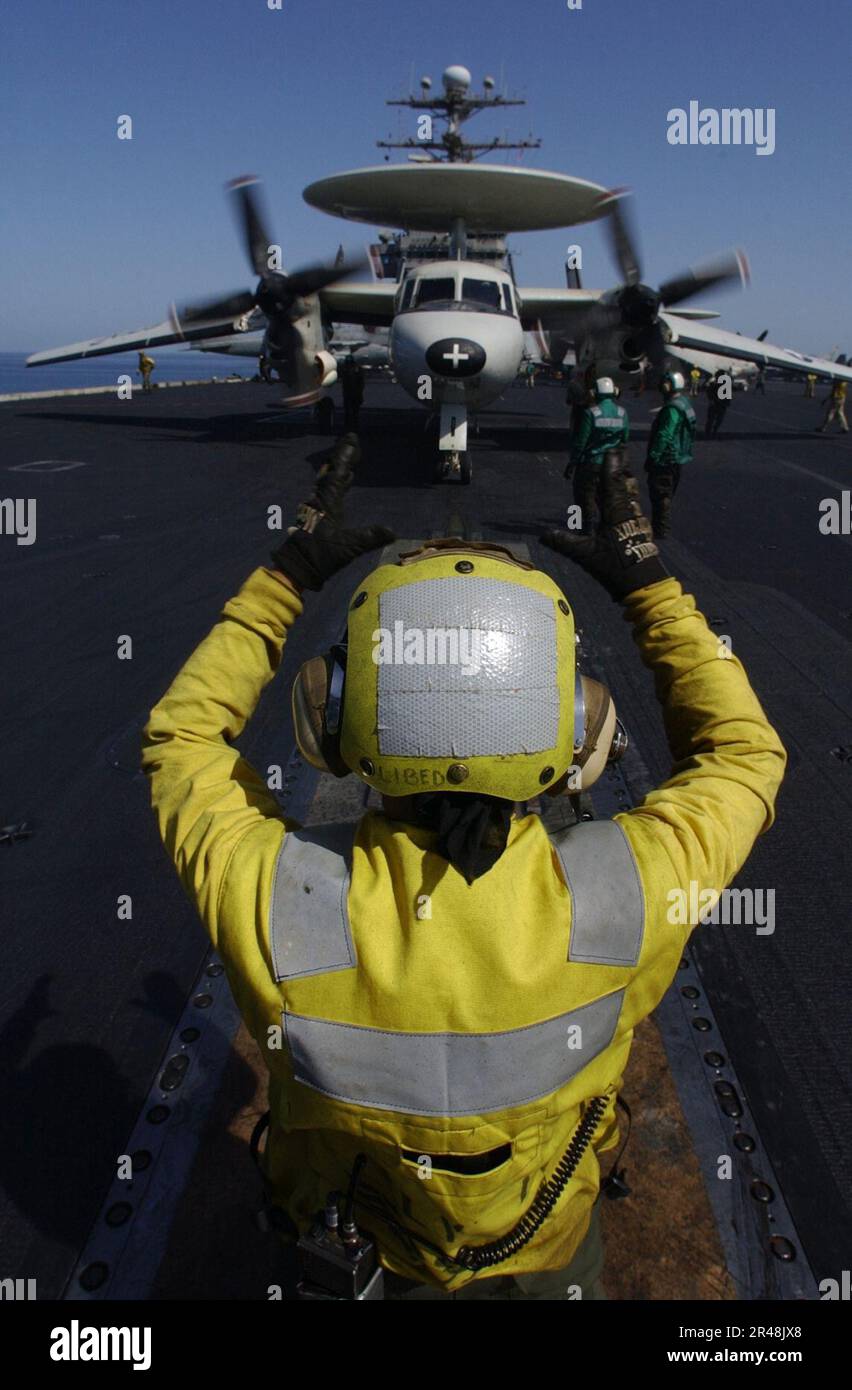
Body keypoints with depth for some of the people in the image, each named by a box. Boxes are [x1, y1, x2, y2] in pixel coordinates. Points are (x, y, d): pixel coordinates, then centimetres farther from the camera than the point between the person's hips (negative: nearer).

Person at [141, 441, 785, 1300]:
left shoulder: (277, 905, -40)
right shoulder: (615, 903, -39)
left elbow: (182, 735, -17)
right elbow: (744, 752, -16)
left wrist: (286, 577, -16)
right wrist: (650, 584, -13)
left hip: (356, 1253, 0)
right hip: (548, 1255, 0)